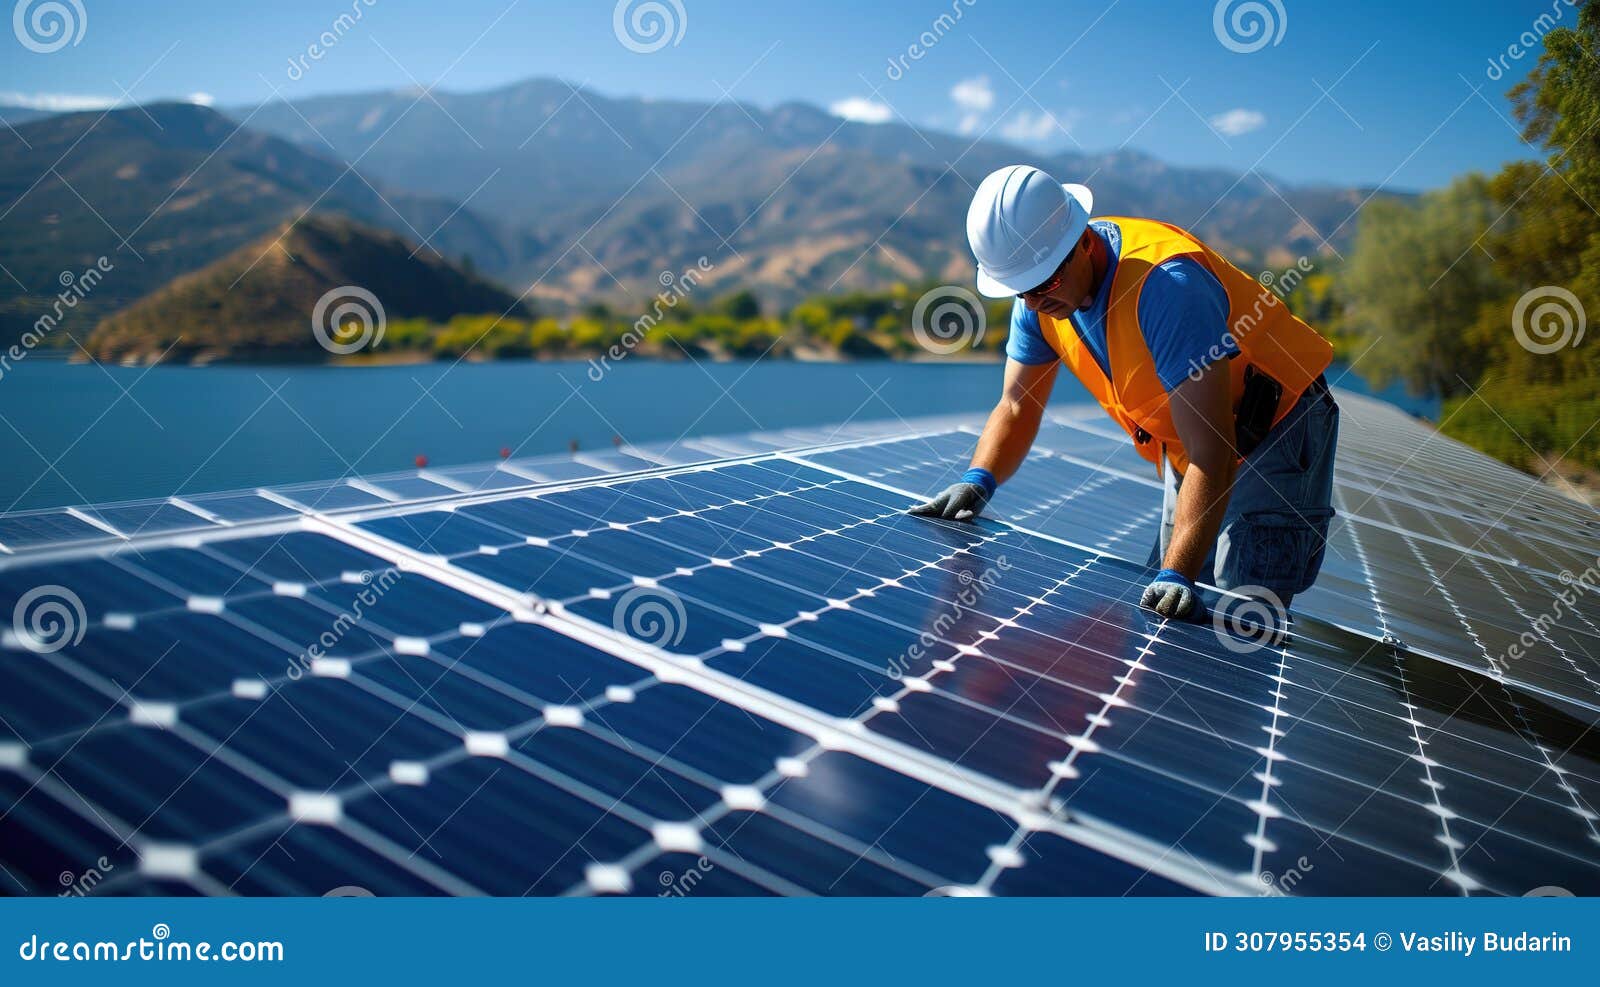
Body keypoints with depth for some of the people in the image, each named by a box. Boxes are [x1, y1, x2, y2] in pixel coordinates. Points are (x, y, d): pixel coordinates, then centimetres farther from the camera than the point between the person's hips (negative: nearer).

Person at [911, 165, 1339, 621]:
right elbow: (1017, 405, -2)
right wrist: (978, 480, -21)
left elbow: (1211, 447, -38)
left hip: (1278, 429, -7)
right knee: (1161, 614, 11)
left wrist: (1177, 574, -45)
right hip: (1187, 447, 7)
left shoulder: (1165, 283, -36)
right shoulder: (1041, 292, -12)